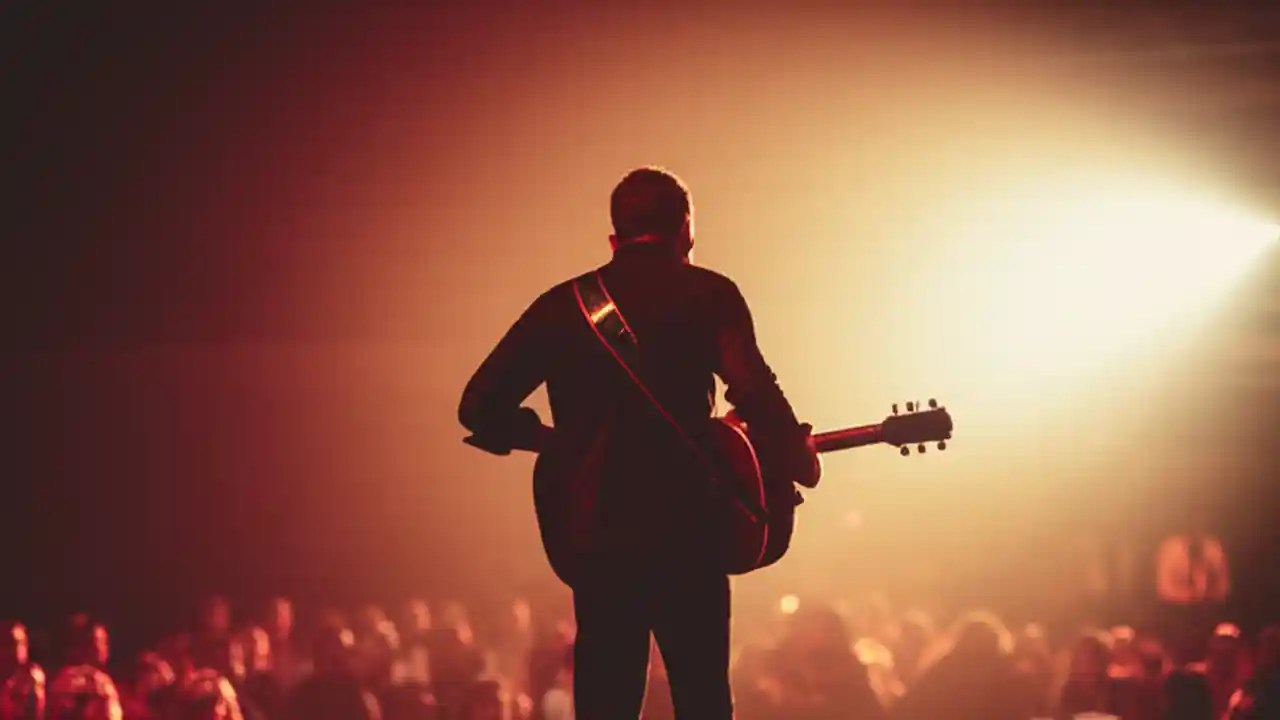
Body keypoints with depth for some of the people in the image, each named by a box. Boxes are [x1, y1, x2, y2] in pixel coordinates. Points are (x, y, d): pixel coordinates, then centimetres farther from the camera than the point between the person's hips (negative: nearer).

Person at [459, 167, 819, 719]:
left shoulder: (563, 304, 9)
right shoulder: (707, 295, 0)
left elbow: (482, 407, 7)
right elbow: (754, 392, -16)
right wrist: (795, 457, 0)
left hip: (597, 538, 3)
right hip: (684, 533, -2)